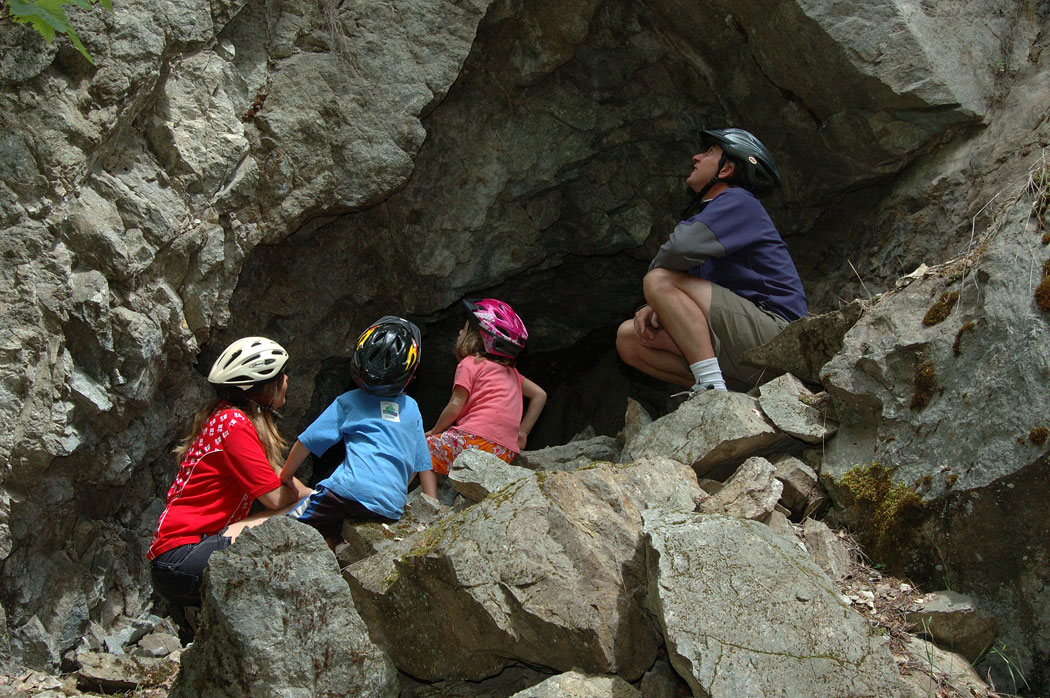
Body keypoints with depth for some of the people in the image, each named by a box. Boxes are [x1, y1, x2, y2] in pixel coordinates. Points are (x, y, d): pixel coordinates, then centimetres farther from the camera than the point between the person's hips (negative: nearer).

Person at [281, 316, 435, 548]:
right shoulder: (411, 408, 20)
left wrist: (285, 477, 28)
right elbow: (424, 465, 21)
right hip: (391, 509, 4)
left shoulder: (348, 401, 13)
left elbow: (307, 441, 14)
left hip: (349, 489, -4)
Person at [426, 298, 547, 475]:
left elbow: (455, 406, -5)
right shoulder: (509, 371, 23)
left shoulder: (470, 363, 2)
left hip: (477, 439, -8)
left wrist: (434, 432, 10)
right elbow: (540, 395, 23)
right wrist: (522, 433, 21)